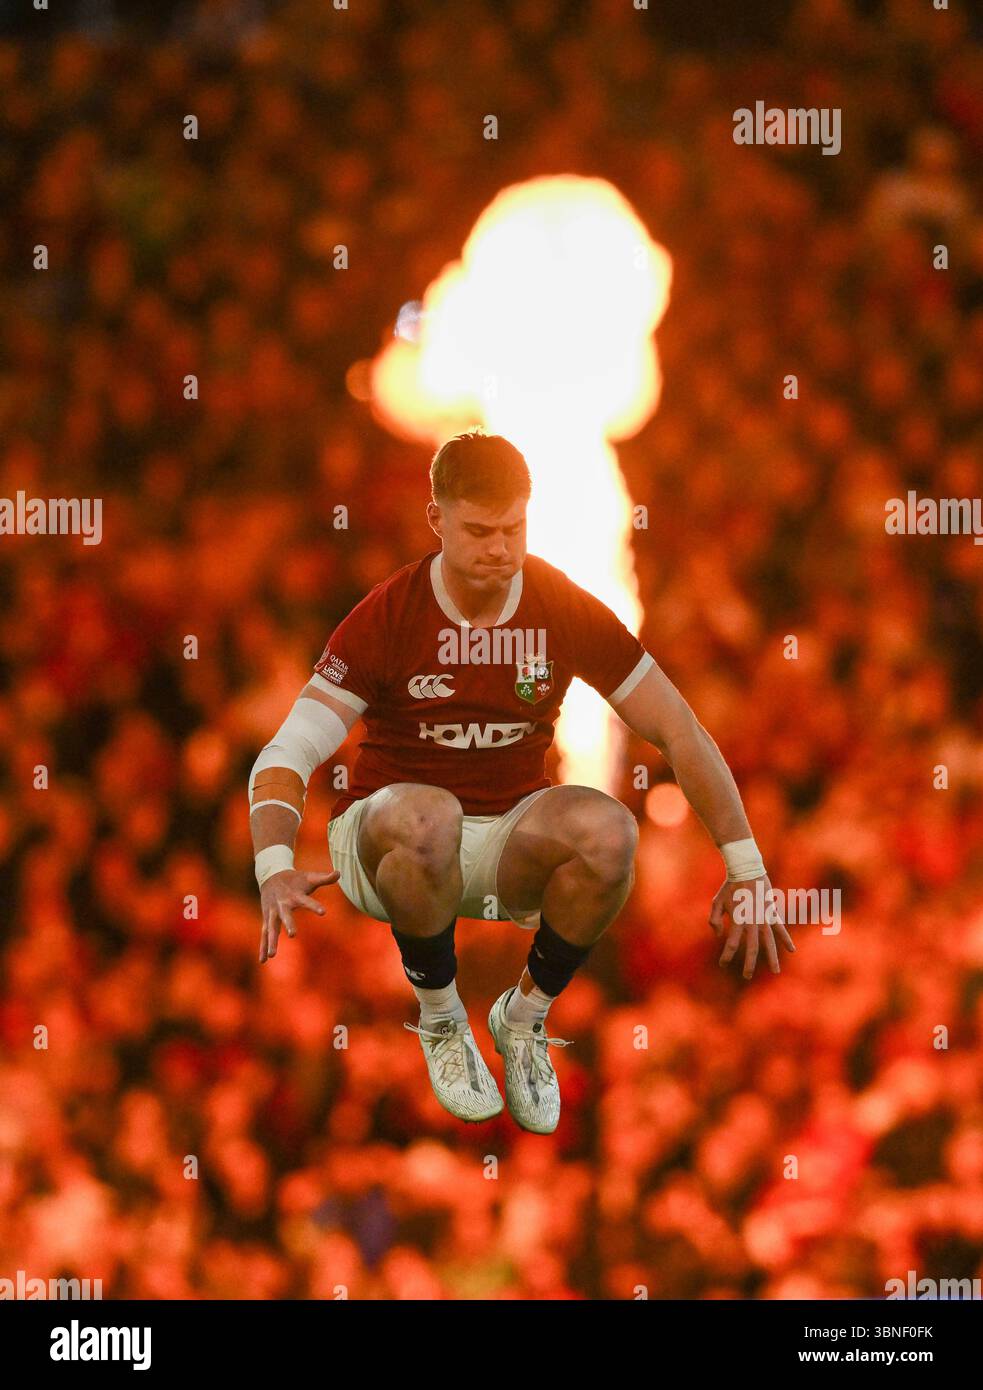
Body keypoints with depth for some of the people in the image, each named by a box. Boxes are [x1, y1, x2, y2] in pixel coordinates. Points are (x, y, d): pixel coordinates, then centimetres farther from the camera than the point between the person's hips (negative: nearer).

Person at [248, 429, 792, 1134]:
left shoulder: (567, 611, -7)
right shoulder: (386, 618, -14)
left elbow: (681, 733, -2)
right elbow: (286, 757, -18)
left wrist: (747, 869, -8)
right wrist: (276, 868, -38)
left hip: (512, 843, 2)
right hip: (382, 836, -2)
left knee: (608, 831, -31)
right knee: (425, 816, -40)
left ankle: (526, 1015, -5)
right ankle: (440, 1019, -12)